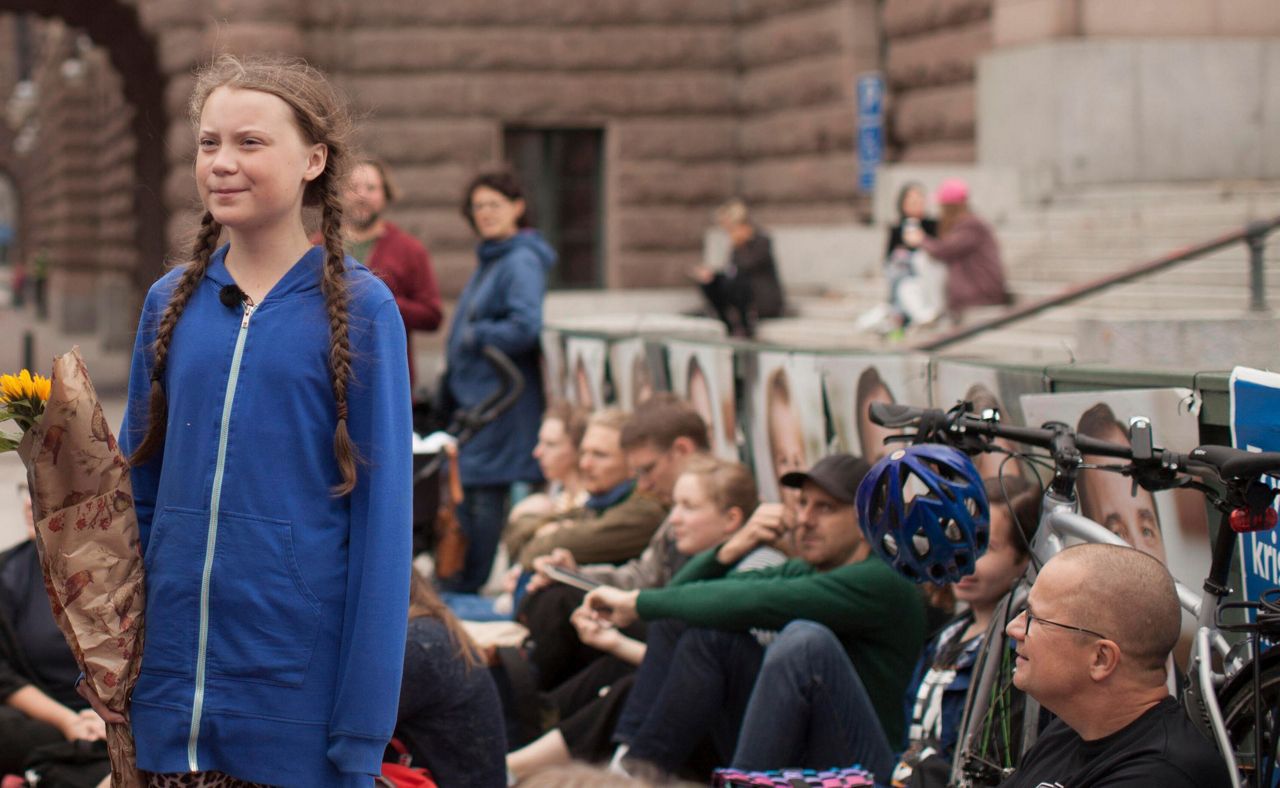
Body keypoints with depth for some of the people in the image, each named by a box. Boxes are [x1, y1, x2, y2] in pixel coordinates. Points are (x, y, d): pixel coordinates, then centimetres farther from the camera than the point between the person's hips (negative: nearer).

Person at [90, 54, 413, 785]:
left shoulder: (358, 308, -5)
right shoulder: (172, 301, 6)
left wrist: (363, 729, -10)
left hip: (300, 688, -3)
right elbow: (139, 487, 13)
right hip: (173, 684, 4)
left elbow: (382, 514, -7)